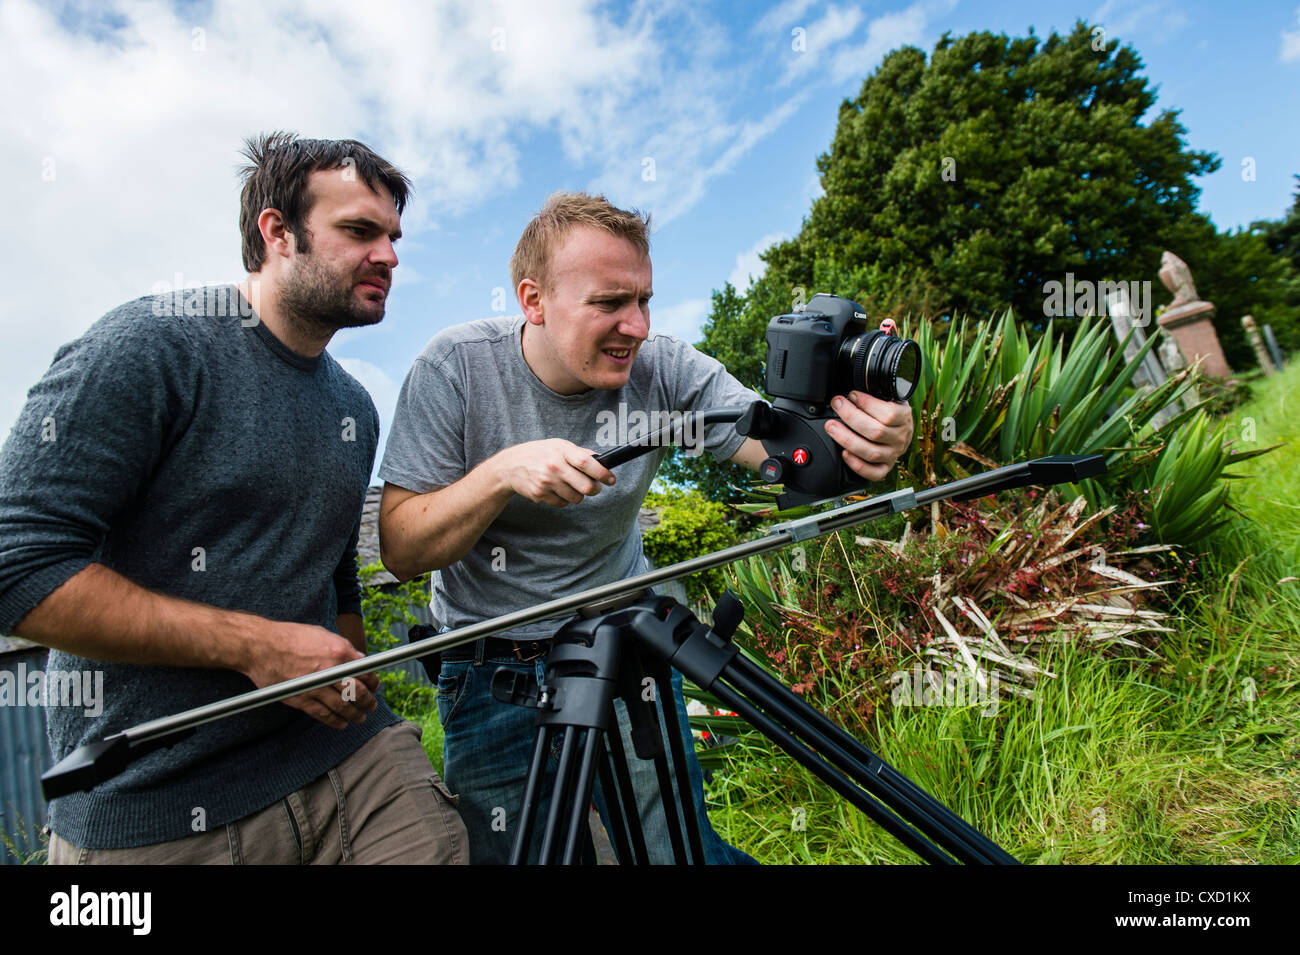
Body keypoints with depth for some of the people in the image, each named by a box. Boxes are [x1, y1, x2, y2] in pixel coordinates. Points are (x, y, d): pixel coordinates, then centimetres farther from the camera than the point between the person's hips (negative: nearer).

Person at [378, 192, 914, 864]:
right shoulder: (456, 366, -16)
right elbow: (400, 550, -16)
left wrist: (868, 438, -44)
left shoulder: (663, 370, -13)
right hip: (490, 667, -1)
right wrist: (502, 473, -32)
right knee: (510, 851, 10)